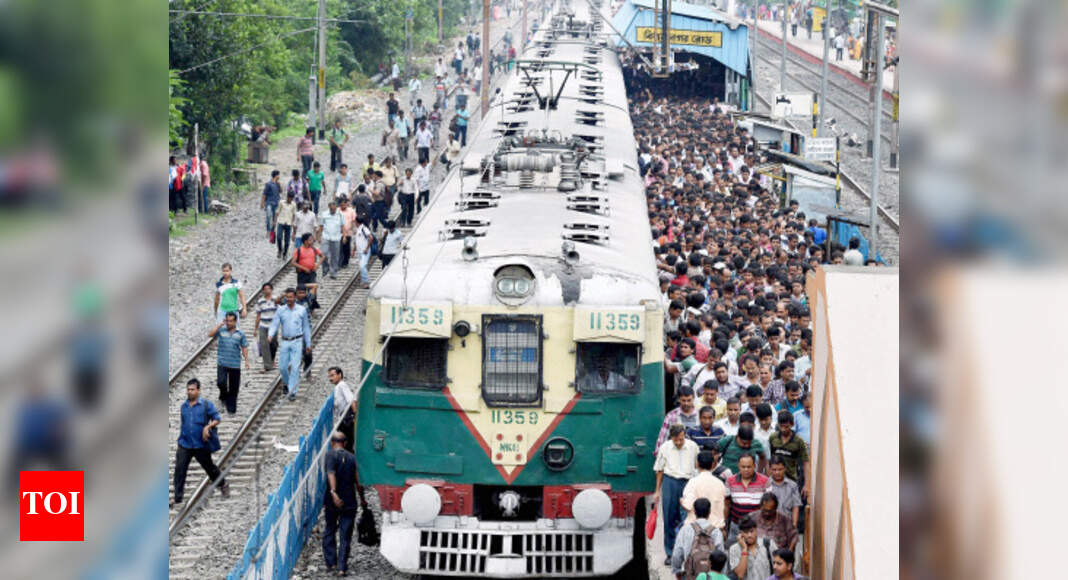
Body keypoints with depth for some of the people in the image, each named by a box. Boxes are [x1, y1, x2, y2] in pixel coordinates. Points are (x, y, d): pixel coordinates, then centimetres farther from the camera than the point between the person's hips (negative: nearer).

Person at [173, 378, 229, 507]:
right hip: (184, 445, 3)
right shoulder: (184, 406, 8)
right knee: (179, 470, -7)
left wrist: (208, 427, -23)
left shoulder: (206, 405, -5)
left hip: (201, 445, -3)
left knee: (210, 468, 13)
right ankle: (178, 498, -2)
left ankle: (223, 485, 40)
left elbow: (217, 419, -6)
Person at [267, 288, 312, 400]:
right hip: (284, 342, 2)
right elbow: (274, 325, 0)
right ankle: (287, 383, 33)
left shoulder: (302, 310, 3)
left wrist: (308, 344, 9)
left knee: (295, 367, -9)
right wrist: (270, 335, -21)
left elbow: (306, 327, 8)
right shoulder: (280, 310, 4)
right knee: (282, 367, 4)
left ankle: (292, 392, -5)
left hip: (297, 342, -2)